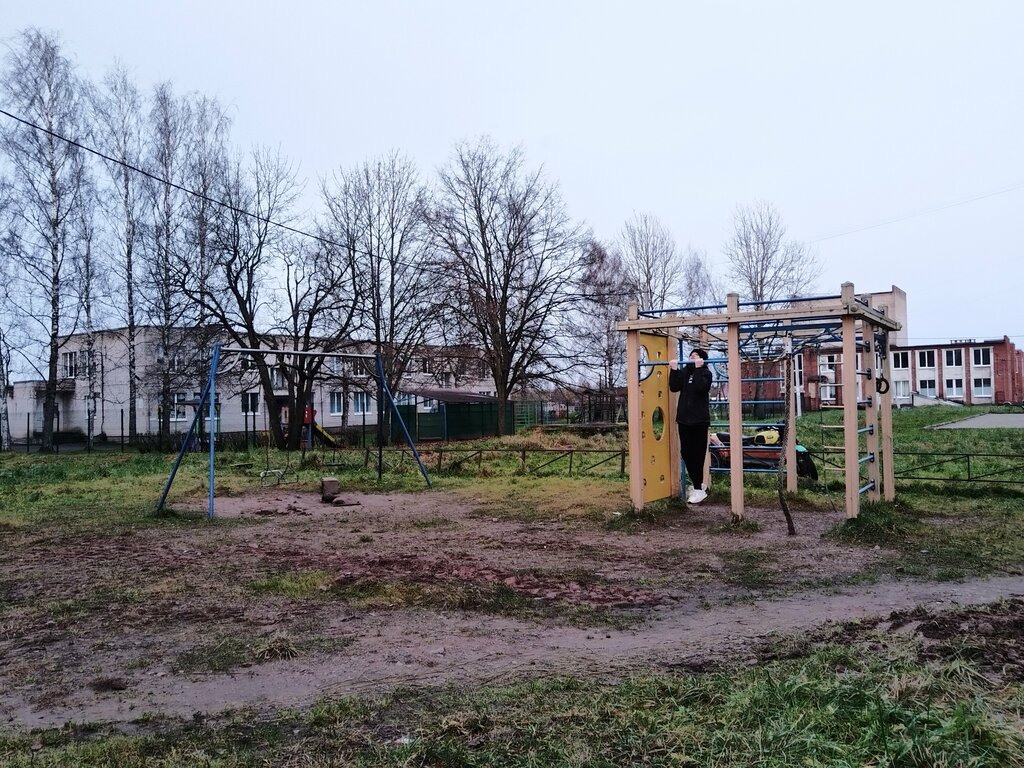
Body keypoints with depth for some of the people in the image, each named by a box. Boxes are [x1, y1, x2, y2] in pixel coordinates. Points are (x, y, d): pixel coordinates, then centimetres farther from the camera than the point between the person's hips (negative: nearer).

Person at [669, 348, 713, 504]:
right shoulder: (684, 372, 11)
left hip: (699, 420, -6)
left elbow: (701, 387, -23)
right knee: (686, 453, 9)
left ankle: (699, 490, 2)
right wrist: (674, 369, -9)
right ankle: (698, 485, 22)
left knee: (697, 454, -4)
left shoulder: (705, 372, -4)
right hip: (684, 418, 6)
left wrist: (698, 368, -24)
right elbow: (673, 387, -1)